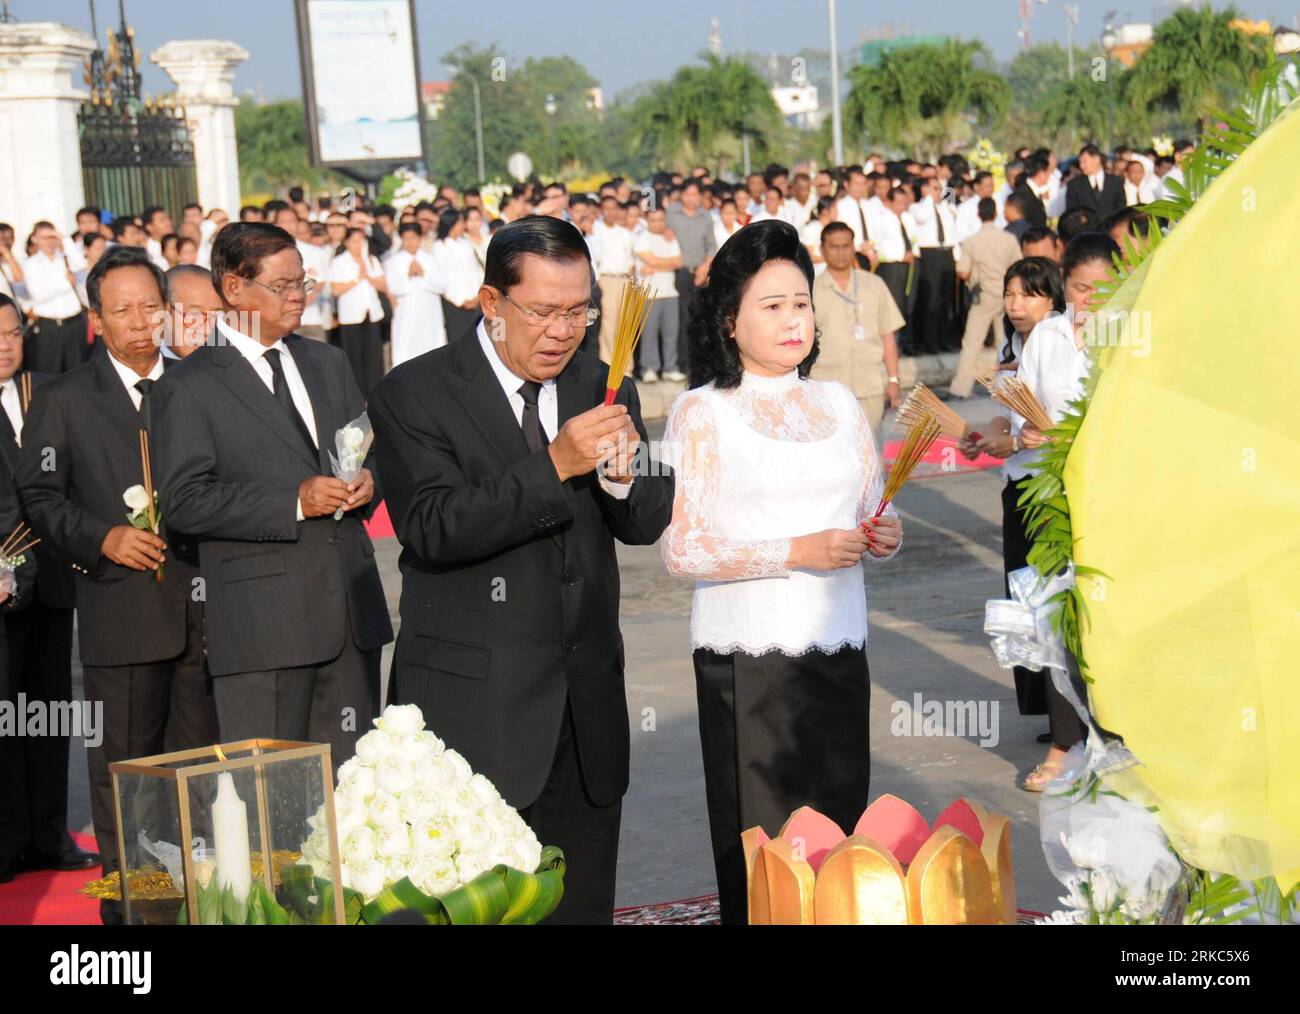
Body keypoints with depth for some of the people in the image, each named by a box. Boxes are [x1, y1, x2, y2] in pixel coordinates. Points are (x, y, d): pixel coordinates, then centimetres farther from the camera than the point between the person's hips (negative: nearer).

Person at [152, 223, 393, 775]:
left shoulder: (328, 363, 17)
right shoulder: (190, 388, -4)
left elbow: (370, 451, 25)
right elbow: (184, 500, -12)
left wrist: (368, 480, 0)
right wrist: (294, 502, -18)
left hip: (352, 607, 6)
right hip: (261, 623, -6)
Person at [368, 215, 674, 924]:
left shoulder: (602, 388, 10)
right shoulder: (414, 394, -6)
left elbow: (646, 524, 7)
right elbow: (434, 529, -18)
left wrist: (623, 473, -16)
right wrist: (555, 465, -27)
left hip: (587, 705, 5)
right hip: (473, 710, -5)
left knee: (583, 904, 12)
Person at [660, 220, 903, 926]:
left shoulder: (838, 403, 13)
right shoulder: (701, 413, -2)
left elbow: (873, 515, 22)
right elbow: (680, 549, -10)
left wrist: (885, 536, -2)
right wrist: (797, 552, -17)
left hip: (839, 648, 4)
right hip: (748, 657, -4)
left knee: (841, 828, 3)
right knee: (762, 840, -4)